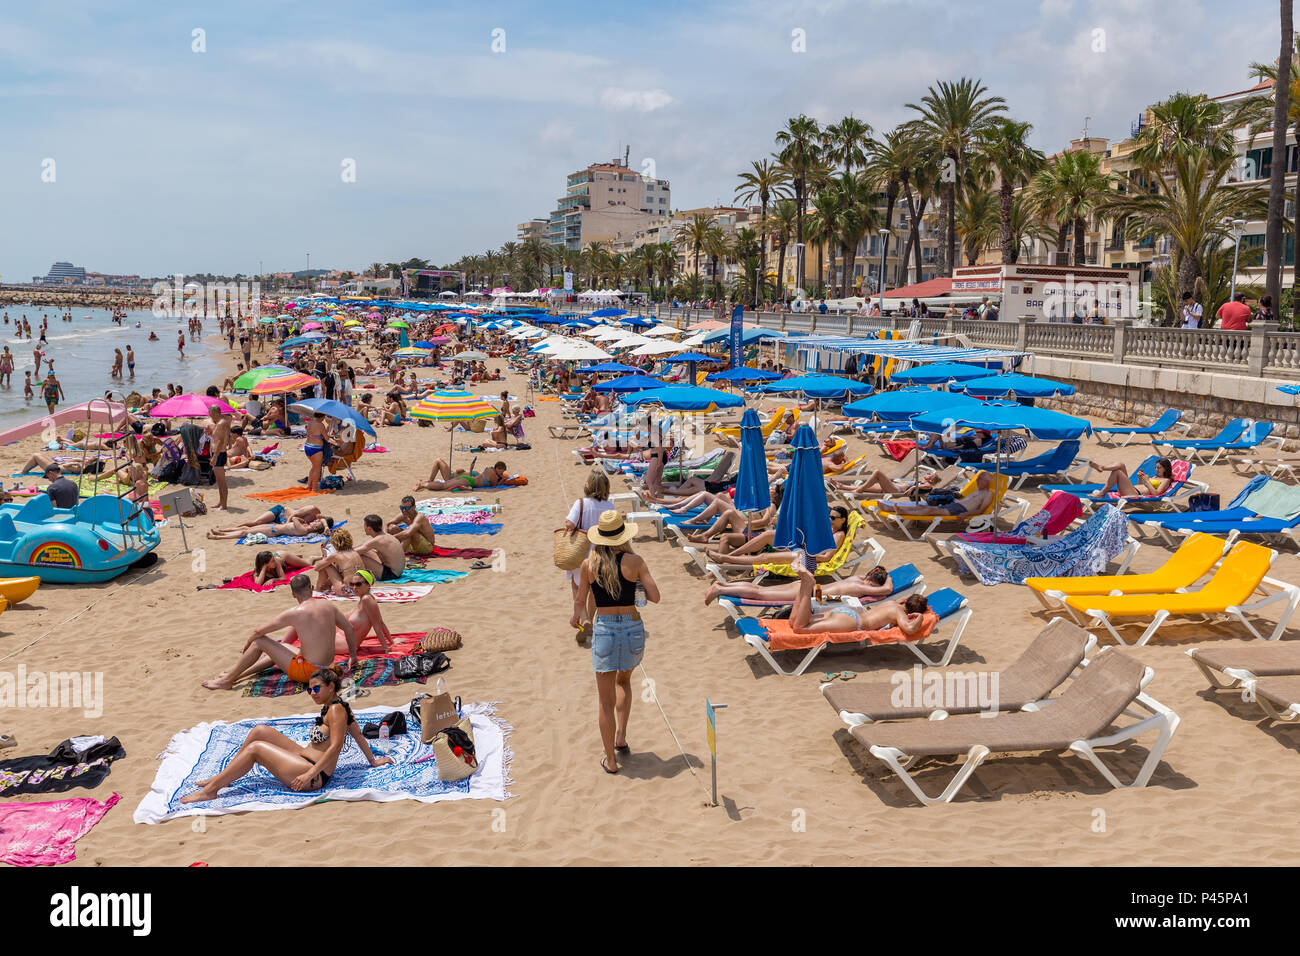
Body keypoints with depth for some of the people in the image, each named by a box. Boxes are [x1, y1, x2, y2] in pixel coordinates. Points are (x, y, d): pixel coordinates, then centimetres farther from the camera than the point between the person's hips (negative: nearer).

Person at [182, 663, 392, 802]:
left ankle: (211, 789, -4)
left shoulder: (336, 710, -15)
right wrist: (373, 761, 28)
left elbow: (336, 746, -23)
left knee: (255, 748, -12)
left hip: (315, 776, -11)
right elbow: (359, 735, 19)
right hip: (305, 757, 11)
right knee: (259, 731, 6)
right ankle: (223, 777, 13)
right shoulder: (336, 707, 14)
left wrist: (310, 774, -27)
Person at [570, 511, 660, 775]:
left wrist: (576, 617, 26)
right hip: (632, 627, 1)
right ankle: (621, 737, 23)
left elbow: (580, 601, 5)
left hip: (603, 629, -1)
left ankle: (610, 760, 16)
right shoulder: (635, 562, -7)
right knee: (623, 681, 30)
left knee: (606, 700, 9)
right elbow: (655, 597, -8)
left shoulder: (589, 564, -3)